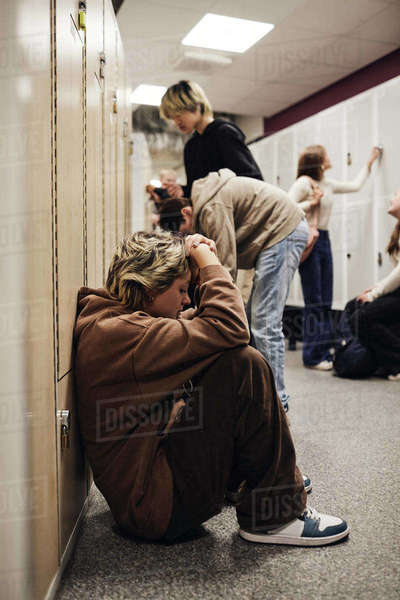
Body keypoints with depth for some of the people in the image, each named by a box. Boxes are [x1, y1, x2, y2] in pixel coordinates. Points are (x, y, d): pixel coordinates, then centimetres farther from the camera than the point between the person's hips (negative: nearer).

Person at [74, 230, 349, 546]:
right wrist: (209, 264, -11)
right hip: (157, 505, -11)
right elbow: (229, 329, -25)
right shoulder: (115, 333, -23)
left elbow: (194, 327, 21)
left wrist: (200, 270, 8)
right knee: (244, 365, -21)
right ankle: (274, 516, -9)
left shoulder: (115, 321, 10)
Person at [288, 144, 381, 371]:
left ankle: (325, 352, 11)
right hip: (309, 241, -8)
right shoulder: (304, 183, -7)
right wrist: (311, 203, -12)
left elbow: (355, 185, 30)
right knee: (314, 301, -7)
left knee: (325, 301, 6)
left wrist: (369, 163, 35)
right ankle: (313, 356, -1)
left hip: (324, 240, 8)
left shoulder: (328, 184, 16)